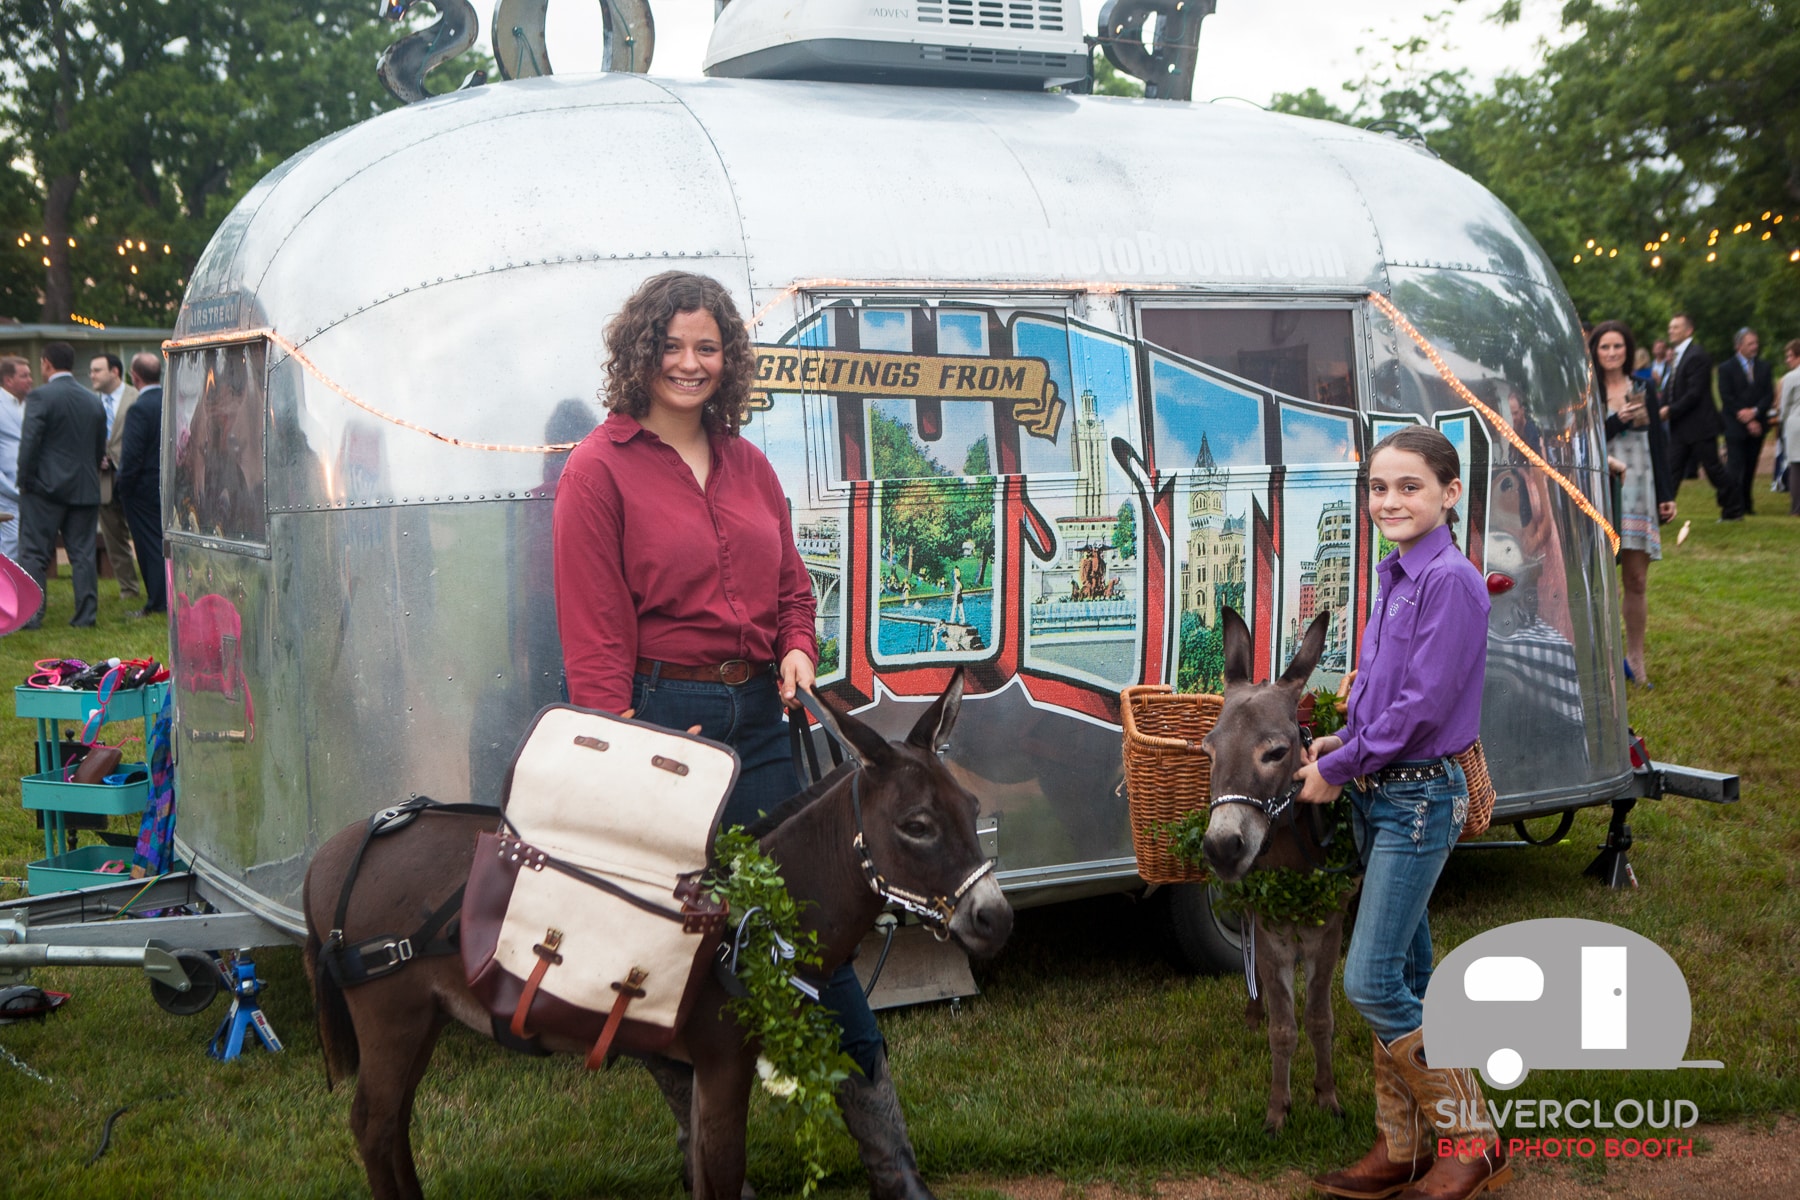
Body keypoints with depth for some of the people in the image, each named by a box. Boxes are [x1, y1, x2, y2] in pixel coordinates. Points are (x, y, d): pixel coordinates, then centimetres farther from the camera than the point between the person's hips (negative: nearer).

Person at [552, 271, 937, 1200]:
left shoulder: (748, 465, 14)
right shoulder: (601, 469, -5)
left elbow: (791, 582, 20)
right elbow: (593, 629, -9)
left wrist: (797, 649, -2)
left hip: (756, 715, 5)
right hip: (660, 714, -5)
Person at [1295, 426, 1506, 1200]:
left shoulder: (1452, 582, -16)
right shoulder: (1395, 578, 10)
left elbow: (1423, 704, -20)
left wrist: (1336, 768, -12)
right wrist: (1344, 743, 3)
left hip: (1421, 798, -9)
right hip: (1376, 794, 9)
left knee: (1371, 981, -9)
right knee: (1403, 976, 13)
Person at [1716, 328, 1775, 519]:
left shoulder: (1764, 367, 12)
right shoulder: (1726, 368, -1)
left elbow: (1770, 395, 5)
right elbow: (1727, 399, -8)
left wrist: (1754, 412, -13)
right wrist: (1747, 421, -12)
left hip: (1757, 426, 4)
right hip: (1735, 426, -4)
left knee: (1750, 468, 7)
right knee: (1735, 467, -9)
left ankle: (1747, 505, 15)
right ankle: (1735, 508, -9)